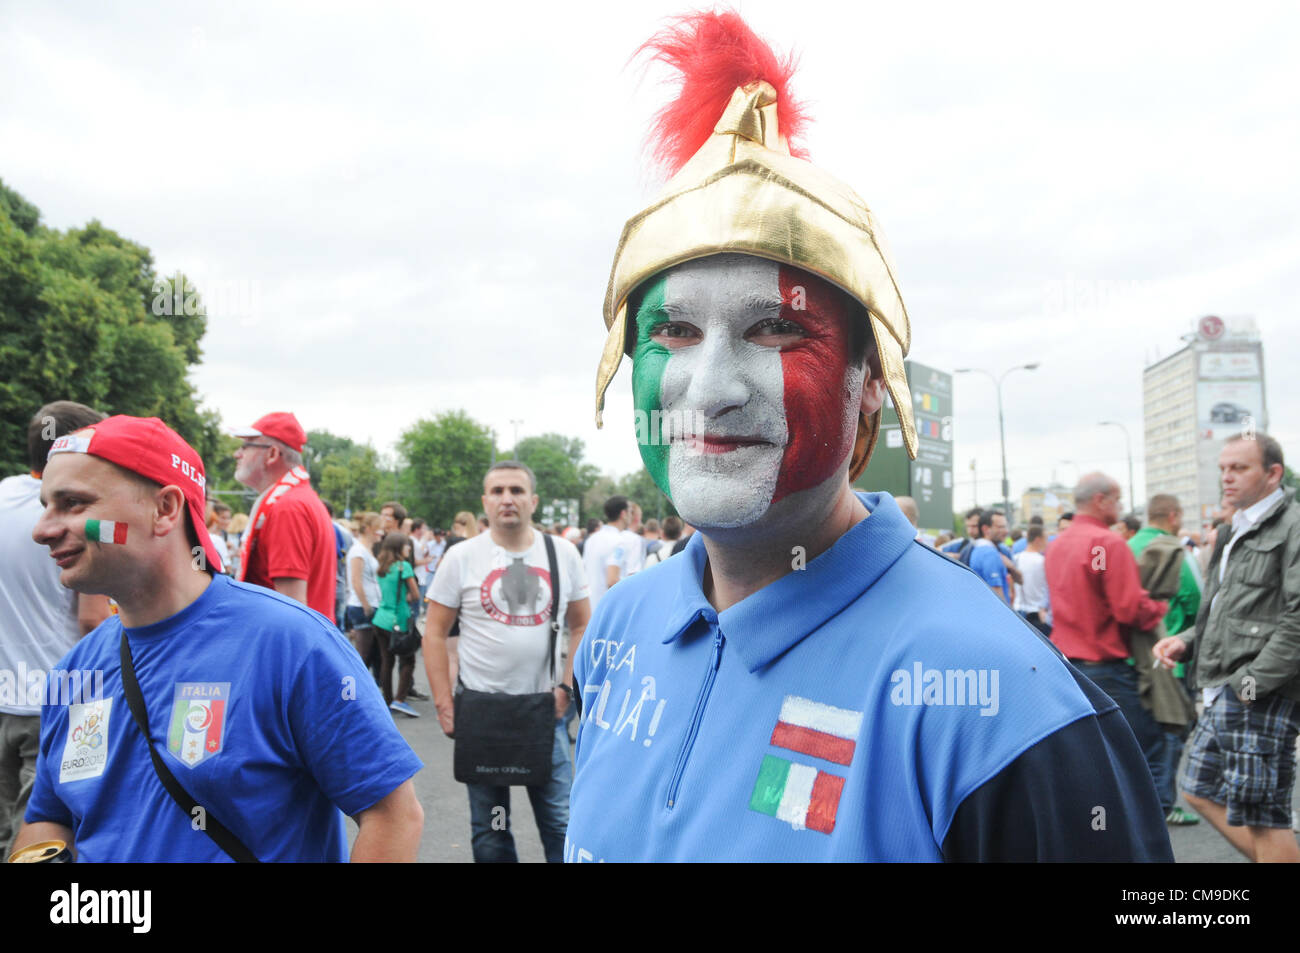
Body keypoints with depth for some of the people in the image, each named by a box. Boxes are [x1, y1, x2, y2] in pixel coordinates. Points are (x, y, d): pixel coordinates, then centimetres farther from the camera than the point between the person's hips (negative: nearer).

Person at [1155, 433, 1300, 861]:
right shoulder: (1238, 532, 18)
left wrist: (1253, 681, -20)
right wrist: (1187, 640, 9)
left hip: (1261, 697, -10)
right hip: (1223, 693, 10)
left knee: (1262, 815, -2)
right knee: (1200, 789, 16)